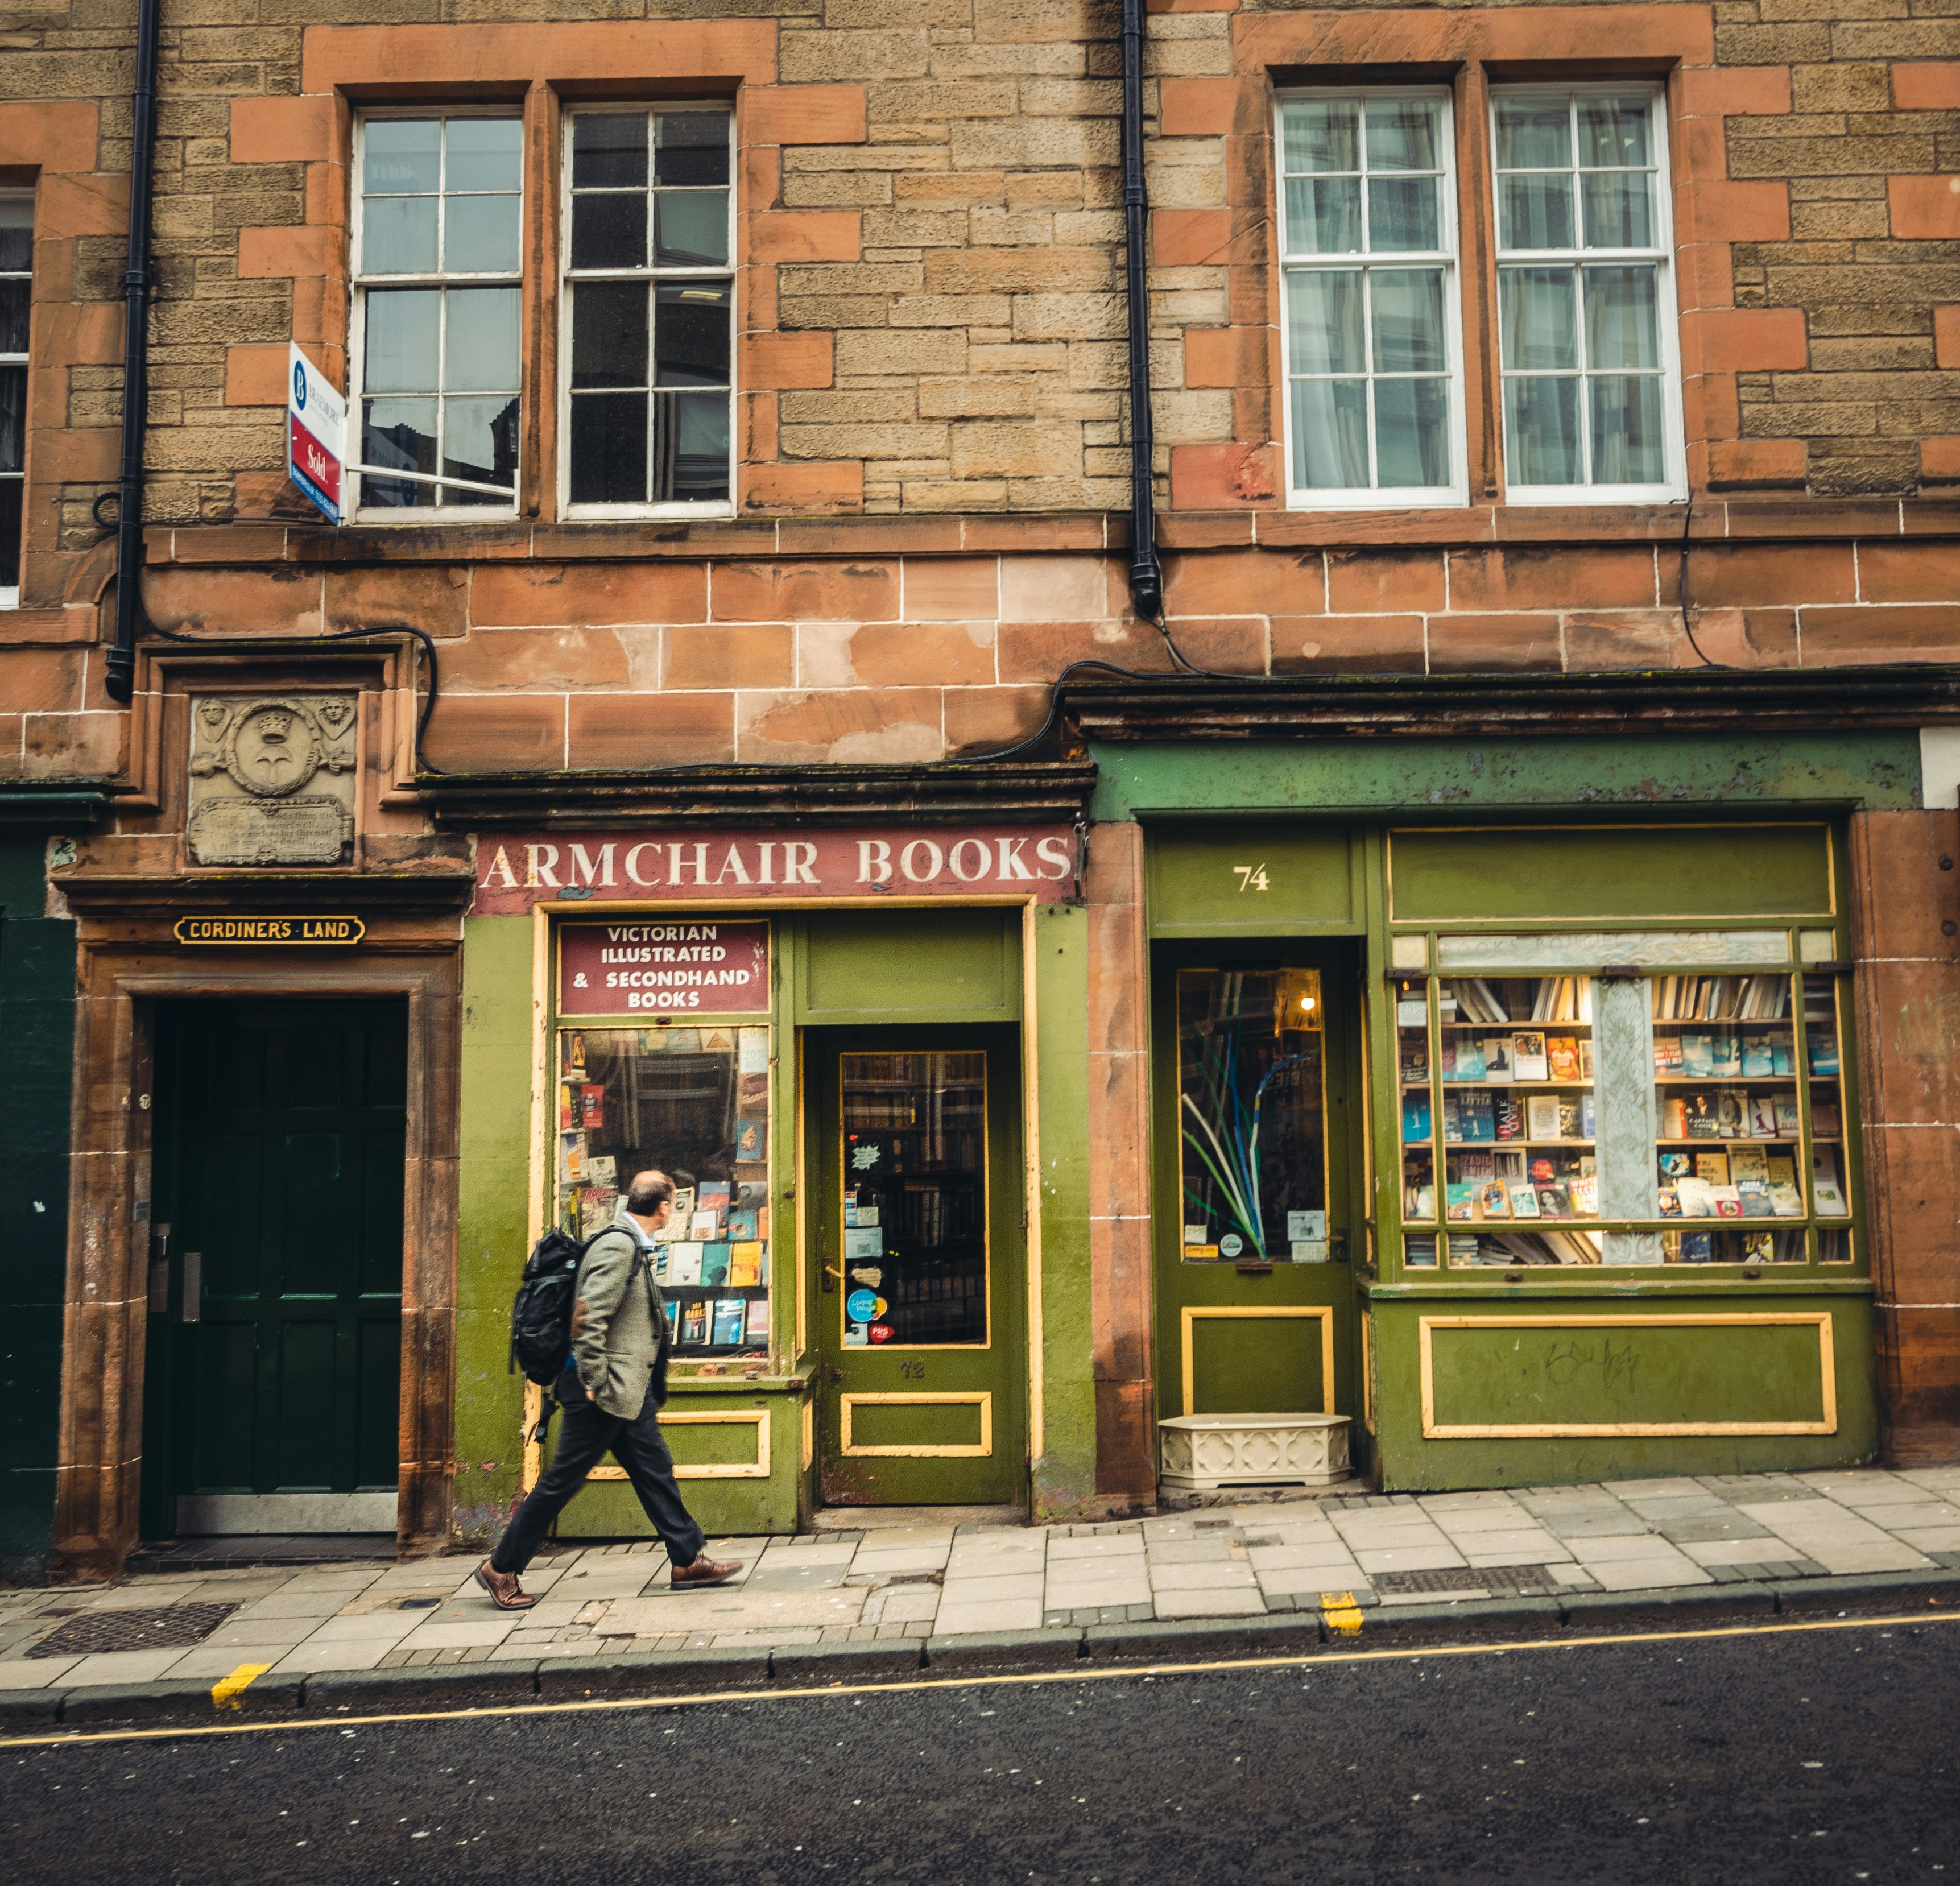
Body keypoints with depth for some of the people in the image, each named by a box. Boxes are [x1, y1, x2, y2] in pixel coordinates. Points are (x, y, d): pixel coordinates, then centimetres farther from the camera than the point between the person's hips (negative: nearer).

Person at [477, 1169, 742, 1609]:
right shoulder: (617, 1246, -19)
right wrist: (594, 1385, -22)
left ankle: (688, 1561, 18)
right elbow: (589, 1318, -25)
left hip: (628, 1390, 10)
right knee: (563, 1479, -1)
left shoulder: (632, 1246, 12)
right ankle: (501, 1569, 10)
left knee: (656, 1470, 12)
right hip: (605, 1390, -10)